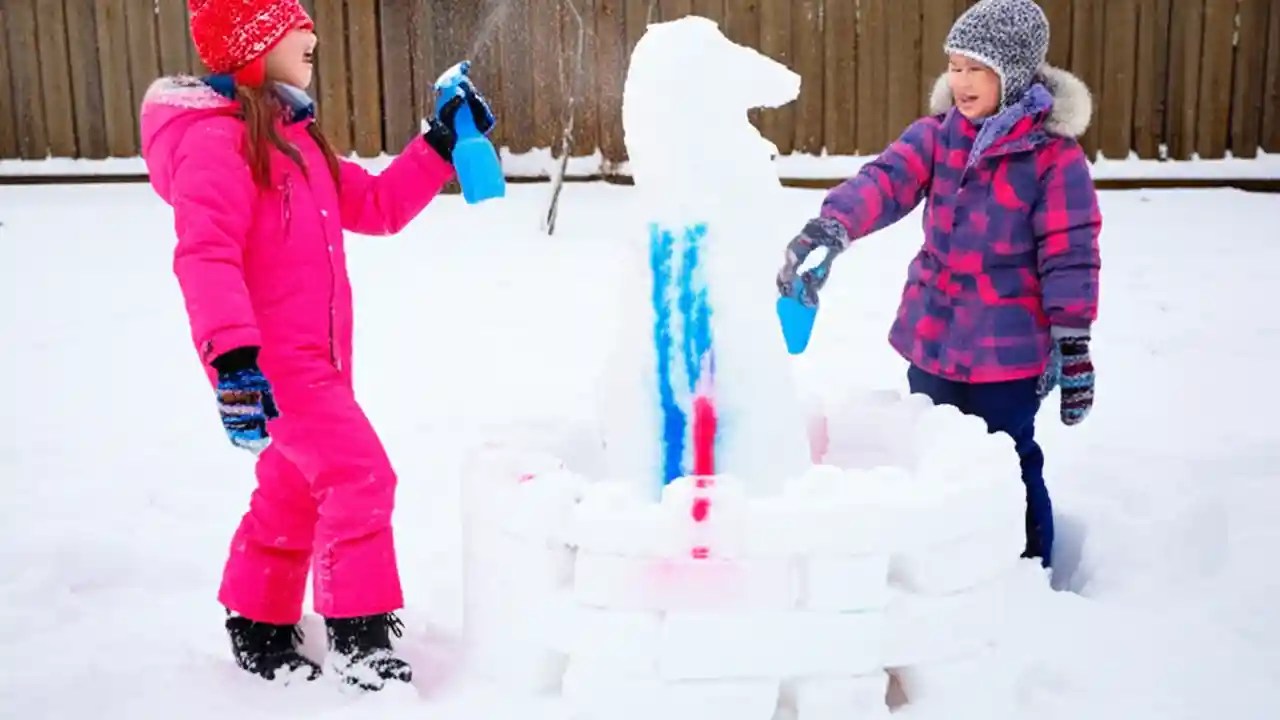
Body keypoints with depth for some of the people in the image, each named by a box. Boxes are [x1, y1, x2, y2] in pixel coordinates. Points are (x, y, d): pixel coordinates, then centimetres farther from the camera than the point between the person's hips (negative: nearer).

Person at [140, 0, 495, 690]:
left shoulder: (292, 134, 16)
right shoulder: (215, 137, -15)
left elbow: (375, 206, 17)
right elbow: (205, 253, -26)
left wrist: (441, 143, 10)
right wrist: (232, 354, -36)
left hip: (313, 354, 10)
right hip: (270, 359, -10)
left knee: (295, 495, 18)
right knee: (360, 476, -13)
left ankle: (259, 631, 32)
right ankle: (358, 637, -3)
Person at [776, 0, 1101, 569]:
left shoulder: (1055, 155, -11)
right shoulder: (937, 134, 0)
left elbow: (1069, 256, -11)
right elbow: (885, 181, -16)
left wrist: (1072, 345, -12)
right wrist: (828, 228, -35)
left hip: (1008, 348, -5)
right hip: (931, 337, 5)